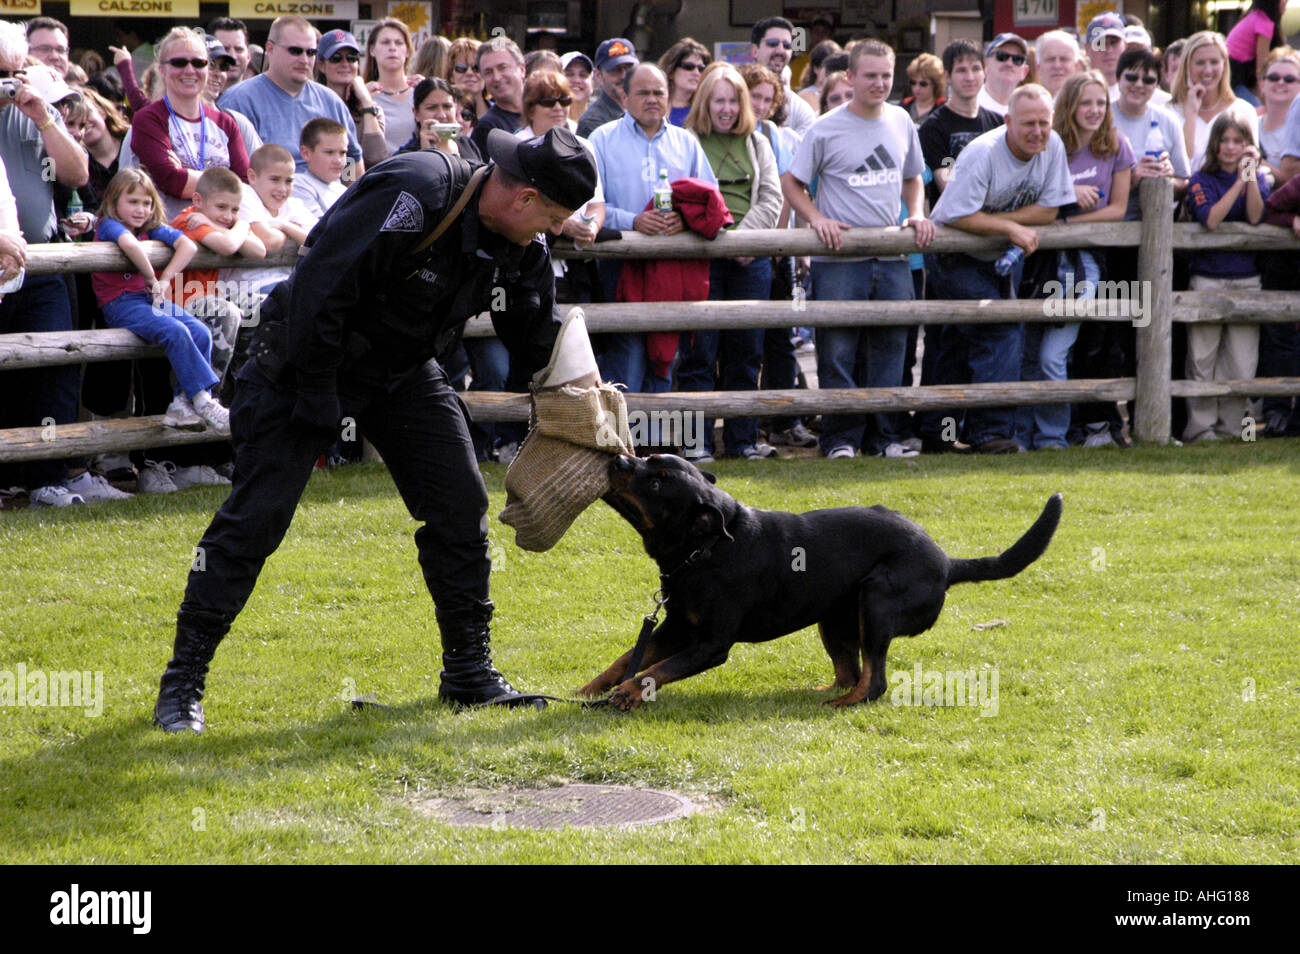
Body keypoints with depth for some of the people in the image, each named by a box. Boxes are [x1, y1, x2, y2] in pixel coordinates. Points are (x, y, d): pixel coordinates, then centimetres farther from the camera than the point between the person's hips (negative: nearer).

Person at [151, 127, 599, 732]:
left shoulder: (520, 250, -4)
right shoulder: (412, 198, -30)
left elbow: (539, 346, 9)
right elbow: (320, 289, -29)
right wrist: (318, 407, -24)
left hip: (403, 371, 7)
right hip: (306, 361, -7)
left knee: (460, 506, 0)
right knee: (257, 514, -10)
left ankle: (468, 671, 12)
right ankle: (183, 678, -2)